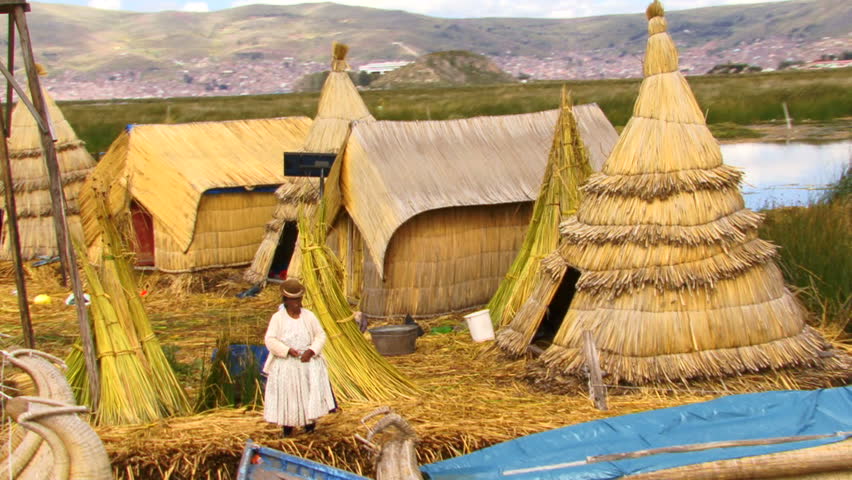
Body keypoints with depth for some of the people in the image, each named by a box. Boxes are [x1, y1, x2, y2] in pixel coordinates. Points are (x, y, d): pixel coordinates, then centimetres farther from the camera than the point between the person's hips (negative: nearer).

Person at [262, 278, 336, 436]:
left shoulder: (309, 316, 4)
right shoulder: (277, 318, -2)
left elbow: (320, 336, 4)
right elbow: (270, 340, -8)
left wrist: (311, 351, -13)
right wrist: (288, 350, -20)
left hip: (308, 362, 2)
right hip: (285, 363, -2)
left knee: (311, 391, -1)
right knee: (286, 393, -2)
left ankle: (310, 421, 14)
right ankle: (287, 424, 8)